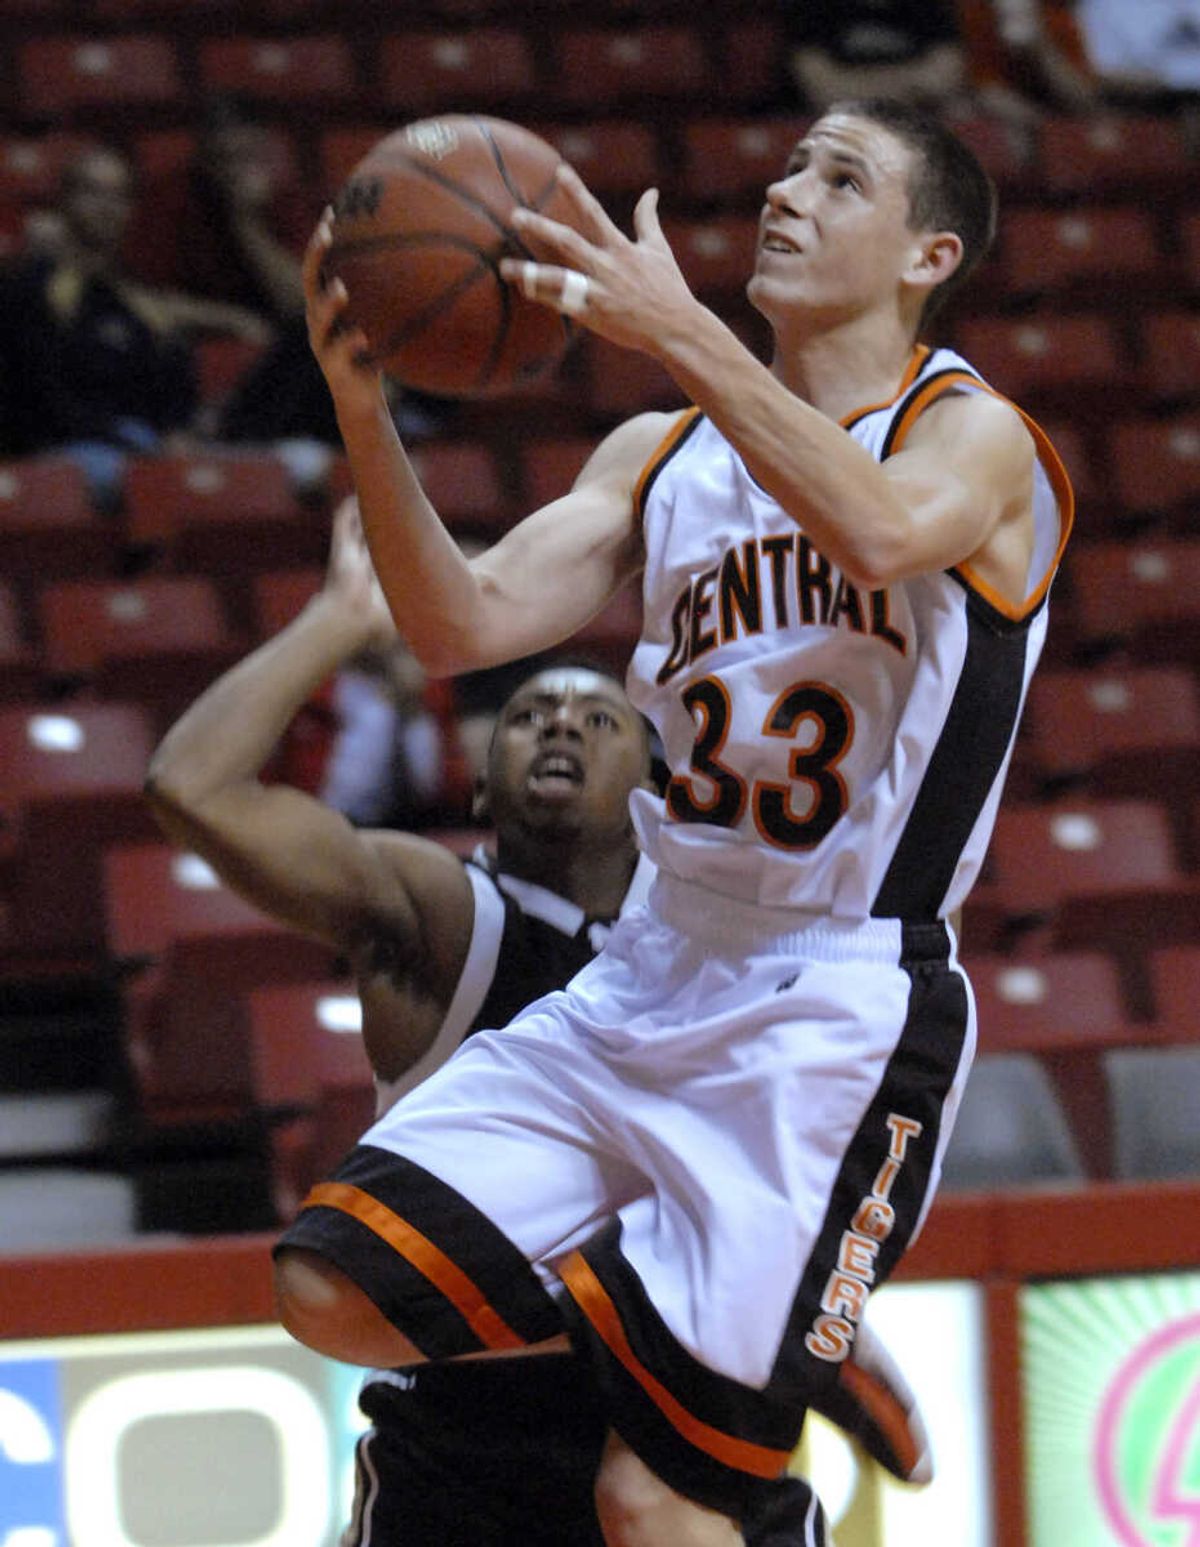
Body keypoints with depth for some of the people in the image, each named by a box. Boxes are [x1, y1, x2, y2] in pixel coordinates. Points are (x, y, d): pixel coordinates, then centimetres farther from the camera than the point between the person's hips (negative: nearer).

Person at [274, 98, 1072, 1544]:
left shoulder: (974, 435, -5)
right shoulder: (663, 451, 13)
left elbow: (882, 533, -29)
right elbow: (466, 627, 2)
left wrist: (681, 330, -36)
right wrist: (361, 407, -12)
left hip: (840, 1016, -7)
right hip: (650, 978, 7)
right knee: (337, 1289, -3)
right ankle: (767, 1322, 13)